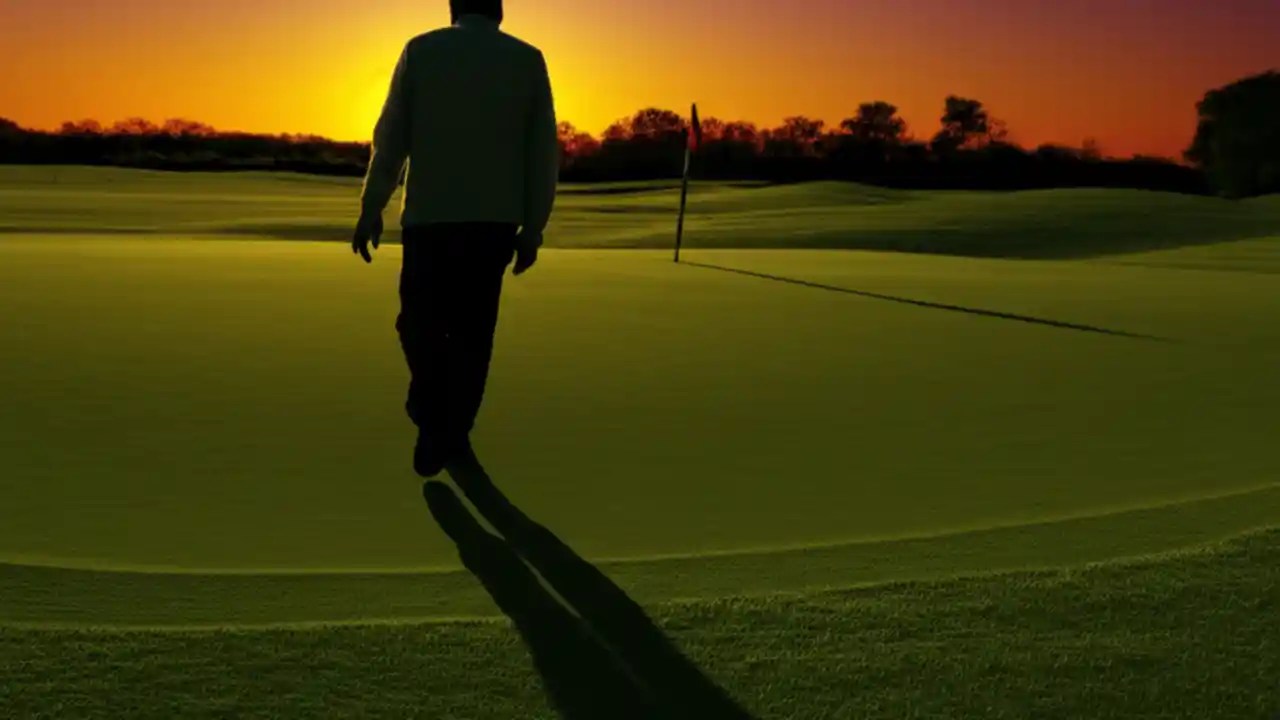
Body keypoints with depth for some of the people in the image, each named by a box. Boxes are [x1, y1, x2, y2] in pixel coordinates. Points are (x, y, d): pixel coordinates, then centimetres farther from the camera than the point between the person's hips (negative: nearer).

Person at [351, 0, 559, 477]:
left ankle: (435, 421, -5)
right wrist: (533, 228, 7)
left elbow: (391, 138, -1)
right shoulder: (528, 59, 3)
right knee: (472, 331, 10)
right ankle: (452, 434, 13)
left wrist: (371, 210, 6)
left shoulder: (421, 50, 1)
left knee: (420, 322, 12)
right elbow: (544, 152, 1)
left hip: (429, 216, -1)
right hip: (496, 220, 1)